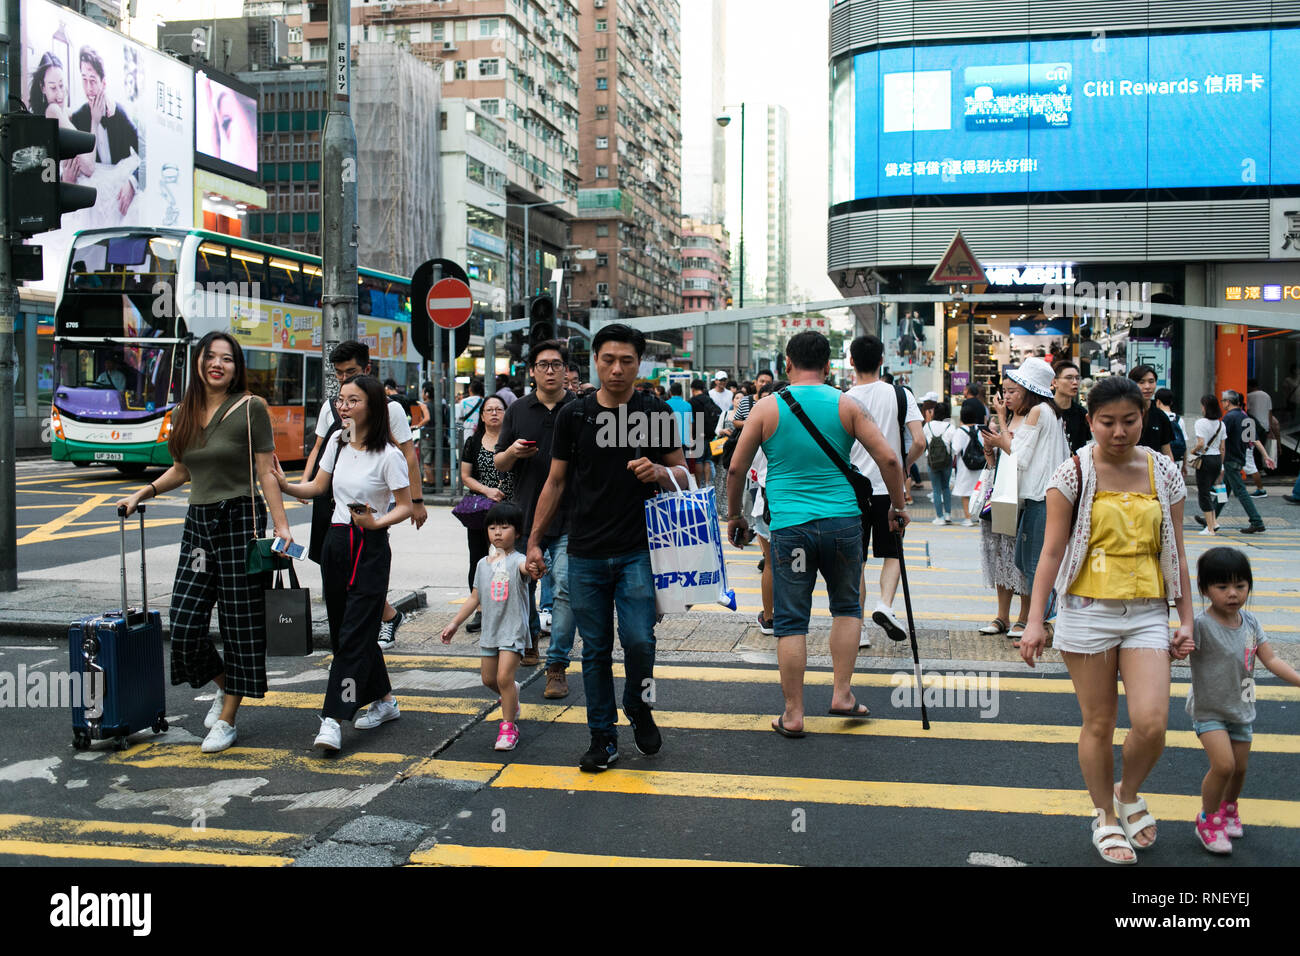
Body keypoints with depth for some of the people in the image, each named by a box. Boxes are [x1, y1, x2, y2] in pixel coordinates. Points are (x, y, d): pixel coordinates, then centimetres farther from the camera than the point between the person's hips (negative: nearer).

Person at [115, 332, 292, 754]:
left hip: (240, 521, -5)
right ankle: (224, 686, 29)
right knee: (184, 626, 1)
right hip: (198, 523, 6)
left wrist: (281, 527, -11)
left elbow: (266, 473, -6)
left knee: (240, 624, 2)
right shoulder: (185, 413, 11)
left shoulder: (250, 408, -5)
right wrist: (144, 492, 12)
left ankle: (226, 719, 14)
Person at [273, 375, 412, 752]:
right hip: (336, 542, 7)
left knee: (355, 633, -9)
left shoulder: (388, 455, -10)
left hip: (371, 549, -7)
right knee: (343, 630, 11)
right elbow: (317, 487, 15)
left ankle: (334, 720, -11)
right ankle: (384, 701, 26)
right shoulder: (338, 443, 9)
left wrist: (376, 522, -24)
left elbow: (405, 507, -8)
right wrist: (285, 485, -2)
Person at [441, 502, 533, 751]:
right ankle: (512, 693, 46)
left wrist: (533, 567, -60)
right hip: (489, 629, 6)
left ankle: (508, 725, 2)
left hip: (513, 630, -6)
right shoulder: (483, 564, 8)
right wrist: (454, 623, 15)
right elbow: (475, 598, 15)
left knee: (504, 677, -14)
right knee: (488, 679, 14)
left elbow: (525, 567, -36)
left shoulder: (517, 561, -10)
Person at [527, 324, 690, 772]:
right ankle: (603, 736, 21)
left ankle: (639, 709, 19)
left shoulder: (657, 413, 2)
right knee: (595, 649, 7)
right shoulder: (574, 415, 5)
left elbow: (683, 475, 8)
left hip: (637, 551, -2)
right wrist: (534, 541, 9)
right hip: (585, 554, 2)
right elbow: (556, 481, 11)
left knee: (638, 640, -11)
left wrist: (660, 472, -15)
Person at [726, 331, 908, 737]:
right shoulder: (846, 405, 1)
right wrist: (898, 507, 11)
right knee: (846, 606, 21)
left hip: (789, 527, -1)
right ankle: (842, 694, 20)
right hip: (843, 521, 1)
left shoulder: (767, 407, 0)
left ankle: (793, 714, 11)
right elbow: (888, 458, -3)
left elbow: (736, 469, 3)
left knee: (791, 621, 6)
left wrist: (734, 514, 17)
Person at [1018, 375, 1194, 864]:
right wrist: (1035, 621, -7)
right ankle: (1106, 816, 27)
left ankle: (1128, 793, 20)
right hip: (1088, 611, -2)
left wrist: (1186, 619, 8)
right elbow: (1052, 550, -3)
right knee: (1099, 725, 5)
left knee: (1151, 722, -11)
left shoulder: (1164, 472, 4)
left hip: (1147, 613, 2)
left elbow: (1176, 552, 10)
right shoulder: (1073, 475, -4)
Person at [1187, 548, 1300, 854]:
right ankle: (1208, 820, 6)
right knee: (1223, 764, -18)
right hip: (1210, 711, -6)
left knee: (1239, 768, 15)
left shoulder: (1251, 623, -3)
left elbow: (1271, 659, 0)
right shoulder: (1201, 626, -22)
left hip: (1242, 710, 6)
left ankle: (1229, 808, 45)